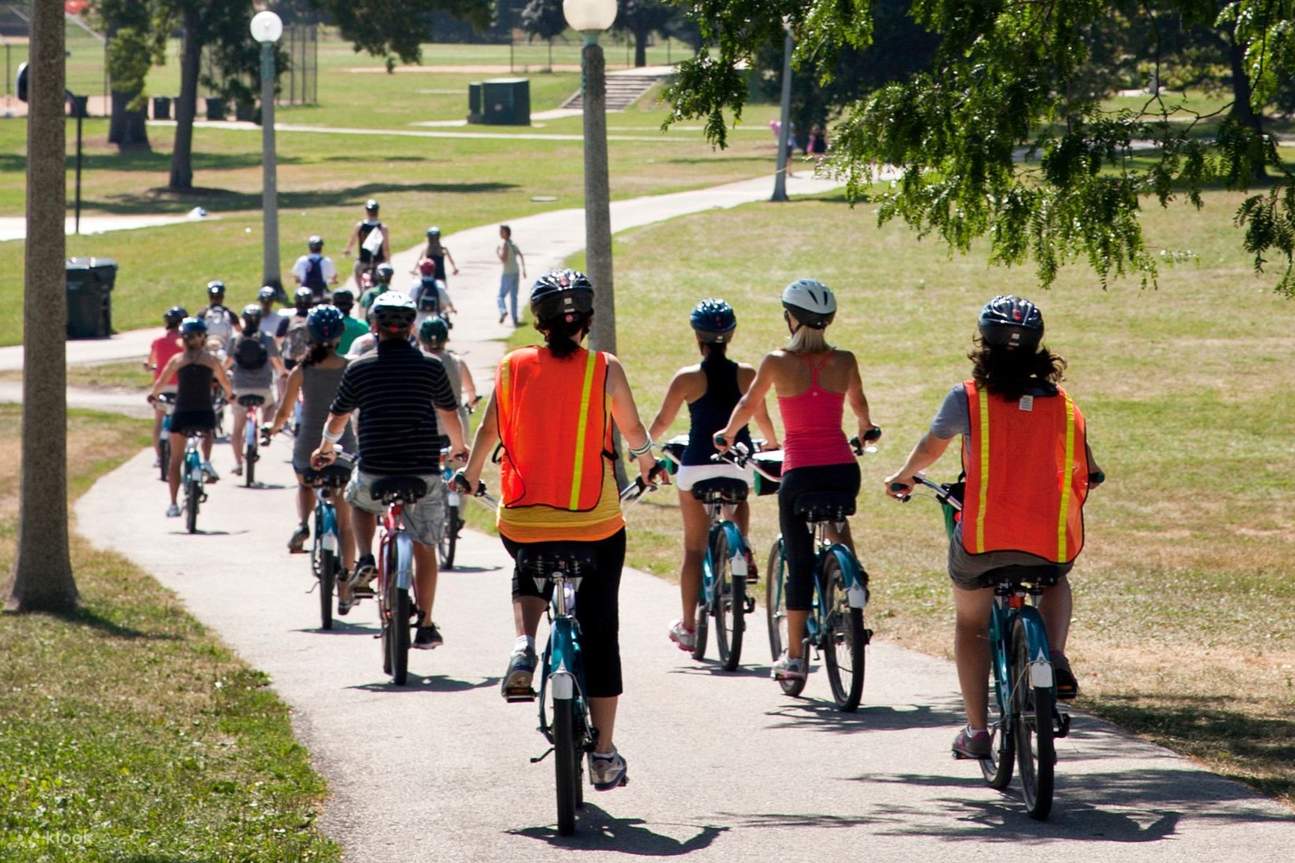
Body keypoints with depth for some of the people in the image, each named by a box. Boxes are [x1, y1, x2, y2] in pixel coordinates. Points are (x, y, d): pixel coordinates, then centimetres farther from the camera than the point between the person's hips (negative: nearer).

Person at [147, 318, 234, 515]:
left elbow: (160, 384, 10)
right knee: (207, 432, 35)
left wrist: (153, 396, 31)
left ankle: (173, 504, 8)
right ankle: (206, 461, 7)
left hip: (181, 415, 0)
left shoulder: (177, 360, 3)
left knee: (175, 461, 13)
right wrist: (230, 395, 38)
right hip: (205, 415, 0)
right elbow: (225, 384, 16)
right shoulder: (211, 360, 4)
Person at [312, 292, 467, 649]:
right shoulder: (431, 367, 0)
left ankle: (364, 560, 12)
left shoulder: (359, 368, 0)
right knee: (424, 548, 12)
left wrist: (326, 449, 34)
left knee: (358, 499, 34)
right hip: (423, 473, 0)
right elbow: (450, 416, 15)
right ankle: (425, 626, 11)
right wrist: (458, 448, 36)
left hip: (375, 474, 0)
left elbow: (335, 421, 12)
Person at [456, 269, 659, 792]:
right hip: (595, 523, -1)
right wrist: (646, 462, 32)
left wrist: (470, 476, 29)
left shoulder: (514, 367, -2)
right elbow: (632, 431, 9)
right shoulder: (605, 371, -5)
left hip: (522, 521, 1)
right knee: (599, 634, 11)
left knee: (528, 574, 36)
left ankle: (523, 647, 8)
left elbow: (489, 431, 8)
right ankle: (604, 755, 11)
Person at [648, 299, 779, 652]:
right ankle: (742, 551, 7)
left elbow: (662, 422, 2)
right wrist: (772, 443, 34)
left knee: (694, 547, 7)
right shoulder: (747, 374, -1)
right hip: (738, 461, 1)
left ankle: (688, 626, 9)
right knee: (739, 497, 34)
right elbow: (762, 417, 13)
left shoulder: (687, 378, -6)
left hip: (697, 466, -1)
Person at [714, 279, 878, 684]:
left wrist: (727, 434, 32)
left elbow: (748, 404, 11)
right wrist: (865, 427, 45)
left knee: (799, 563, 4)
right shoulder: (844, 361, 1)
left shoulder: (777, 362, -6)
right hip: (843, 469, 3)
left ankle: (794, 657, 6)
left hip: (800, 472, -2)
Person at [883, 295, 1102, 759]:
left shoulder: (968, 398, -3)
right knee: (1055, 583, 35)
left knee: (970, 624, 22)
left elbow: (930, 448, 11)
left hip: (982, 541, -2)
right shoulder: (1061, 403, 4)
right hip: (1049, 542, 2)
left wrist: (902, 477, 31)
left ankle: (977, 729, 18)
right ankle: (1055, 658, 9)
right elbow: (1086, 470, 14)